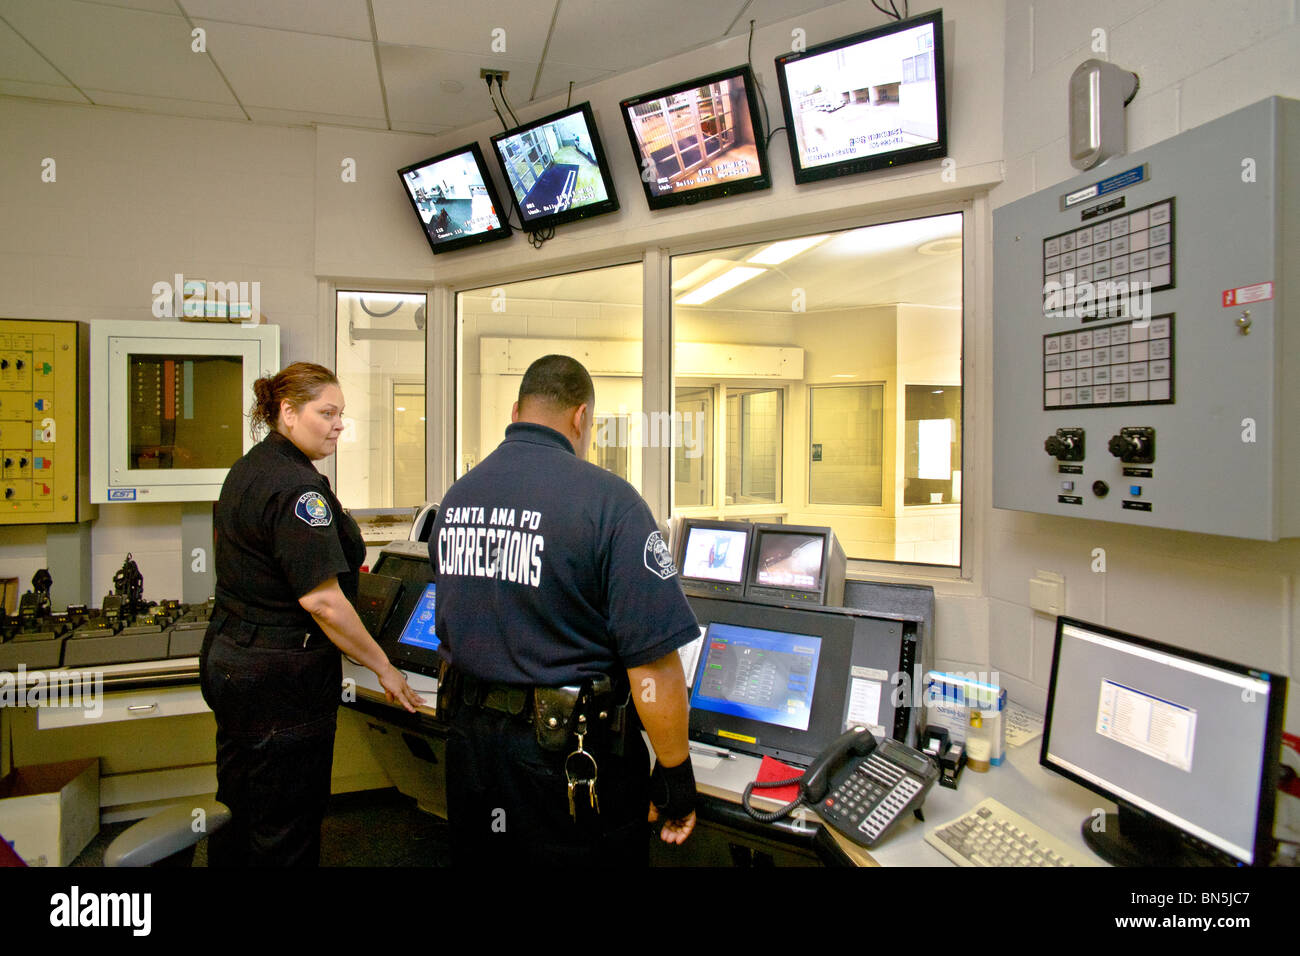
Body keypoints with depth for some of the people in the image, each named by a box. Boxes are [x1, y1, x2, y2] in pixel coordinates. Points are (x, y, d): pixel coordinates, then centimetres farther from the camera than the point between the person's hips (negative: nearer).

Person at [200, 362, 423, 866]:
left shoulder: (247, 469, 10)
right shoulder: (298, 487, -22)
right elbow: (321, 599, -25)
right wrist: (385, 668, -17)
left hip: (225, 657, 10)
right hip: (280, 678, -10)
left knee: (239, 811, 23)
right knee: (285, 832, 5)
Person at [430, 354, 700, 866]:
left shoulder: (454, 499, 1)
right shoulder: (609, 501, -20)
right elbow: (653, 665, -22)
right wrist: (674, 772, -9)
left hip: (468, 738, 6)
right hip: (572, 761, -6)